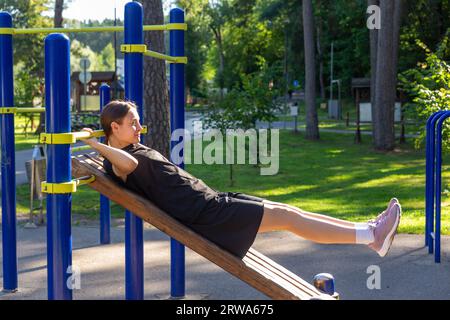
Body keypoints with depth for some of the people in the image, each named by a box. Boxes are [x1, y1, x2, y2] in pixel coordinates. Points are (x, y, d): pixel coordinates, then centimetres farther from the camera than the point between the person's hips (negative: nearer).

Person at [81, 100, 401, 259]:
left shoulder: (136, 148, 19)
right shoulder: (118, 160, -10)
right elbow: (130, 164, -35)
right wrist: (97, 144, -24)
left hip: (211, 199, 10)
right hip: (203, 214, -10)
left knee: (286, 209, 2)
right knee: (284, 217, -13)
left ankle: (368, 231, 1)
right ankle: (370, 236, -12)